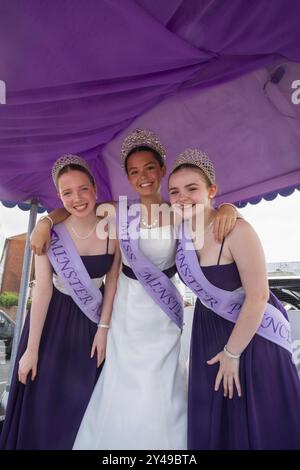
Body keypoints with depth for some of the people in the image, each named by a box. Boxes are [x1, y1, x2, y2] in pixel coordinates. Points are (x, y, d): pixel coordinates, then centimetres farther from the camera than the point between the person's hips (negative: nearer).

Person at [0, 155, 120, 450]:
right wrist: (31, 348, -13)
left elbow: (112, 281, -5)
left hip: (92, 319, 1)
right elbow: (42, 289, -15)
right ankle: (41, 441, 37)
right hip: (52, 318, -1)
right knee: (43, 401, 10)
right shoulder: (50, 234, -16)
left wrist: (103, 328, -5)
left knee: (82, 400, 16)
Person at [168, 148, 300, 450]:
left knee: (258, 420, 13)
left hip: (253, 331, -5)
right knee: (211, 422, 20)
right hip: (209, 328, 6)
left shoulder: (237, 230, -27)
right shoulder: (180, 230, -9)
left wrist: (232, 352, -15)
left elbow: (258, 296, -23)